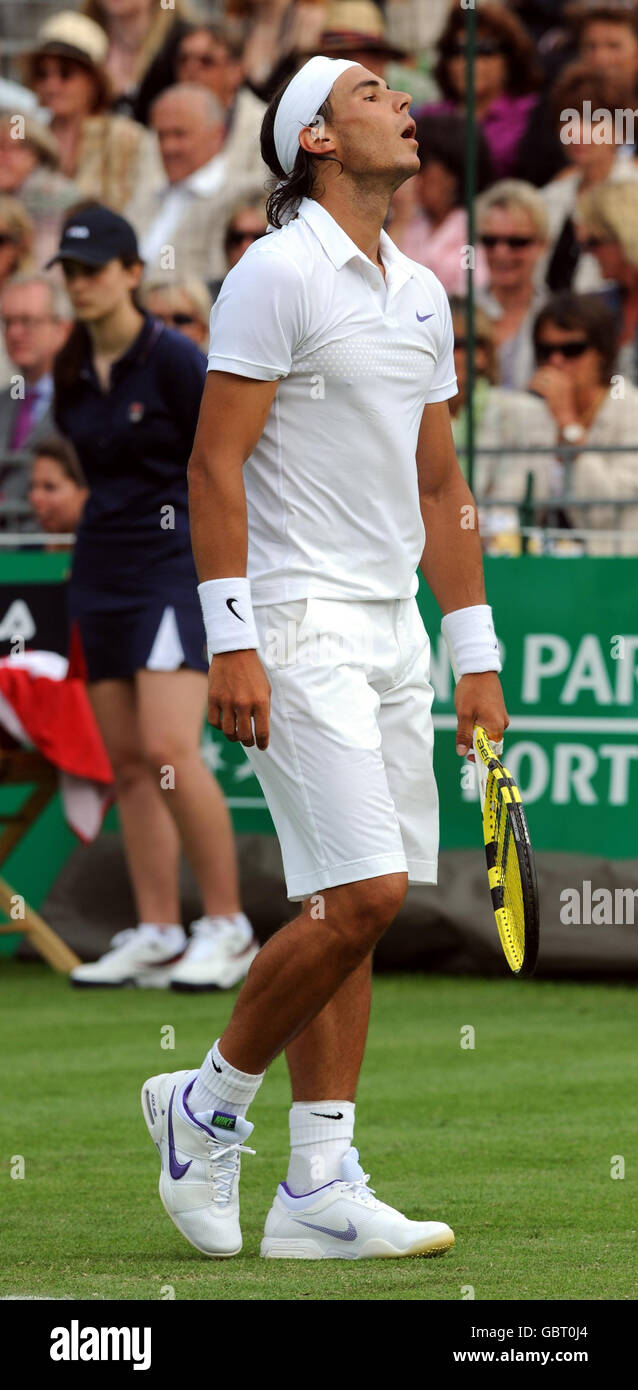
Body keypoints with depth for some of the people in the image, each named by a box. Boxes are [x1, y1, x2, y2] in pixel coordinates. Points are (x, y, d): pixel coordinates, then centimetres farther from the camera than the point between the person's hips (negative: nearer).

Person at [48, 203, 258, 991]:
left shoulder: (173, 360, -10)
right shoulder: (73, 373, 10)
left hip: (174, 571, -7)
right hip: (99, 575, 7)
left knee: (168, 750, -17)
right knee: (128, 763, 4)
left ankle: (227, 927, -10)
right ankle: (156, 939, 6)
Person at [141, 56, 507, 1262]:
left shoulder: (422, 294, 15)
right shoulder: (276, 276, -9)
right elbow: (215, 464, -13)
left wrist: (476, 653, 15)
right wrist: (231, 642, -19)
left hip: (393, 633, 8)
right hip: (298, 629, -8)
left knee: (349, 911, 5)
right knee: (360, 895, -15)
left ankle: (319, 1191, 6)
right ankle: (208, 1104, 3)